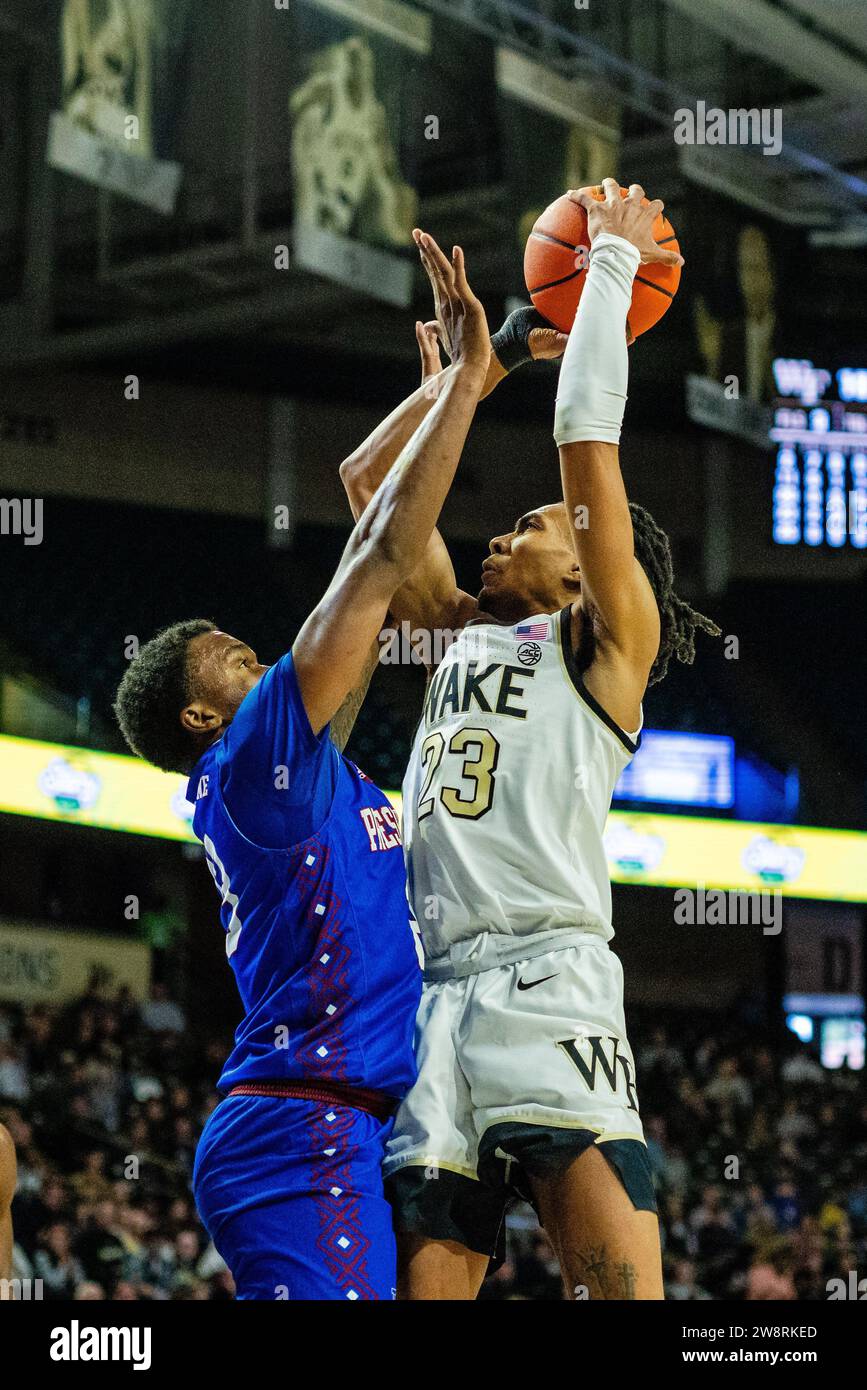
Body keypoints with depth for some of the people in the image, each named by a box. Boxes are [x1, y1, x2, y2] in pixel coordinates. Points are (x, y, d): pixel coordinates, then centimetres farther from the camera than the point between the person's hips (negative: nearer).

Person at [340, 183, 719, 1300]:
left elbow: (586, 441, 4)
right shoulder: (467, 632, 28)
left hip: (547, 977, -6)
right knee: (427, 1284, -5)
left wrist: (614, 264, 12)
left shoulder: (606, 635, 12)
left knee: (621, 1285, -20)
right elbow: (370, 480, 31)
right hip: (430, 998, 6)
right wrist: (481, 359, 35)